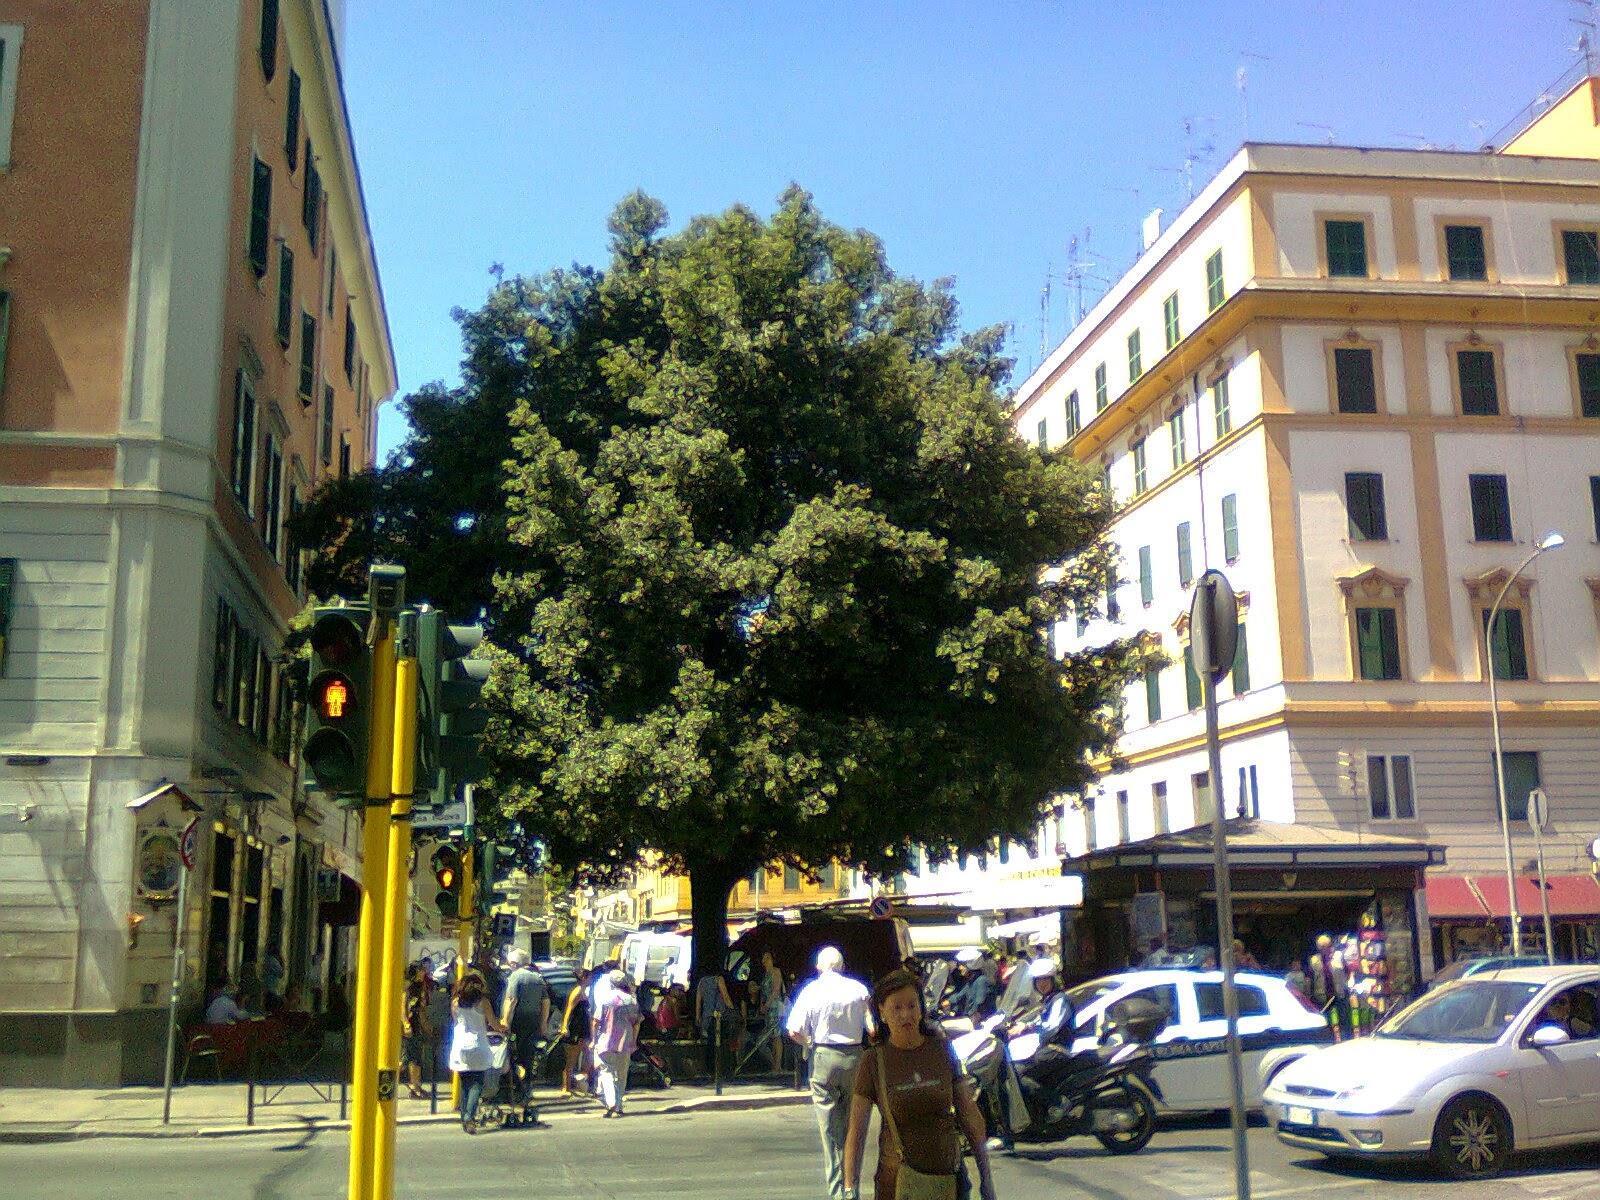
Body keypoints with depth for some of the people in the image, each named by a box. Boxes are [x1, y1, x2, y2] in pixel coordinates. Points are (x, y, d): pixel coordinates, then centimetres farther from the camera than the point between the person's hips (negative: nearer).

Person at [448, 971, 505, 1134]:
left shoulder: (455, 1003, 5)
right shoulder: (483, 1002, -3)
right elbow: (494, 1025, 1)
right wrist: (504, 1028, 23)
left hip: (459, 1047, 3)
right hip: (477, 1046, -3)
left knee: (465, 1084, 11)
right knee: (477, 1083, -1)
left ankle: (465, 1118, 9)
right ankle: (469, 1115, -18)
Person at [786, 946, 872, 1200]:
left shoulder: (811, 991, -2)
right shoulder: (859, 989, 0)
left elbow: (794, 1030, -7)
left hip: (823, 1057, -1)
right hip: (854, 1057, 1)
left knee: (829, 1128, 4)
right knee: (854, 1124, 12)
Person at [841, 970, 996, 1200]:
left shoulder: (942, 1050, 1)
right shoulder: (874, 1062, -5)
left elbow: (970, 1115, 6)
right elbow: (856, 1133, -6)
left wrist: (986, 1175, 7)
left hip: (949, 1176, 2)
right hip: (897, 1180, -2)